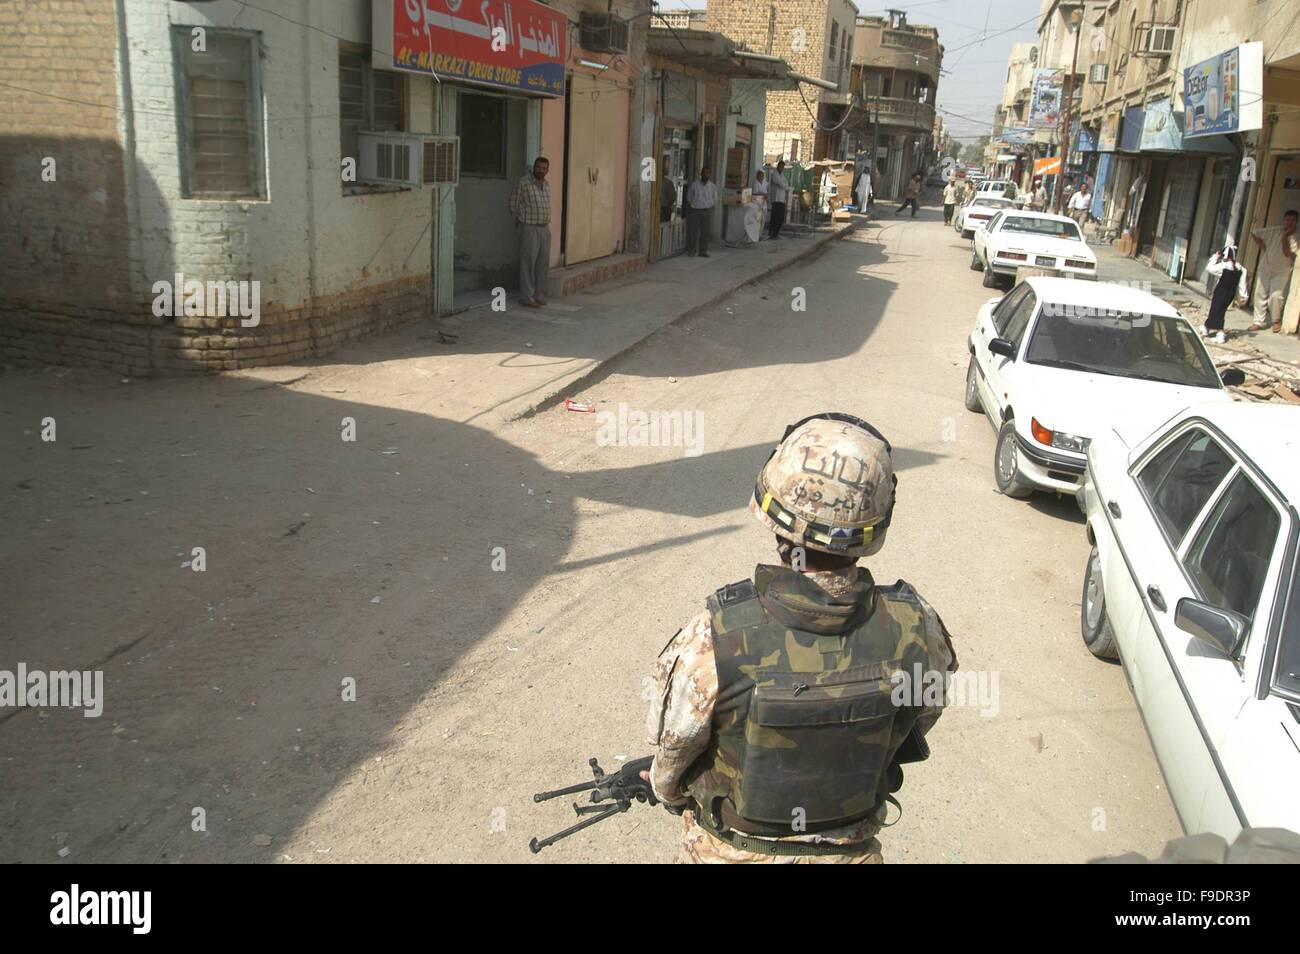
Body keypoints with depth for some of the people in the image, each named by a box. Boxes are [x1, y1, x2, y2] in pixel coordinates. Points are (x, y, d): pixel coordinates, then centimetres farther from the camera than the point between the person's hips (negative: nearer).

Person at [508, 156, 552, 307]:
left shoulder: (547, 185, 12)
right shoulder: (523, 183, -9)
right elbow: (513, 205, -3)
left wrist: (546, 224, 16)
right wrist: (522, 221, 6)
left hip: (545, 229, 6)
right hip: (529, 229, -6)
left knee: (543, 263, 7)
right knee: (528, 263, -4)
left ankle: (539, 295, 16)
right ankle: (528, 297, 0)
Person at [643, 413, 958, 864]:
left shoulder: (716, 639, -33)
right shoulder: (916, 630, -25)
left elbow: (673, 748, -15)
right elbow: (921, 717, -4)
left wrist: (667, 788, 9)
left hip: (732, 850, -1)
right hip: (852, 849, 2)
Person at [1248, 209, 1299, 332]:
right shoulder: (1274, 231, -1)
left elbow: (1287, 253, -21)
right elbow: (1254, 233, 7)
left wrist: (1285, 236, -21)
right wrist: (1262, 246, 2)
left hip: (1281, 272, -3)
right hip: (1265, 268, 3)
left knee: (1276, 296, -15)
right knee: (1260, 295, 3)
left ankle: (1276, 321, 7)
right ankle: (1259, 322, 12)